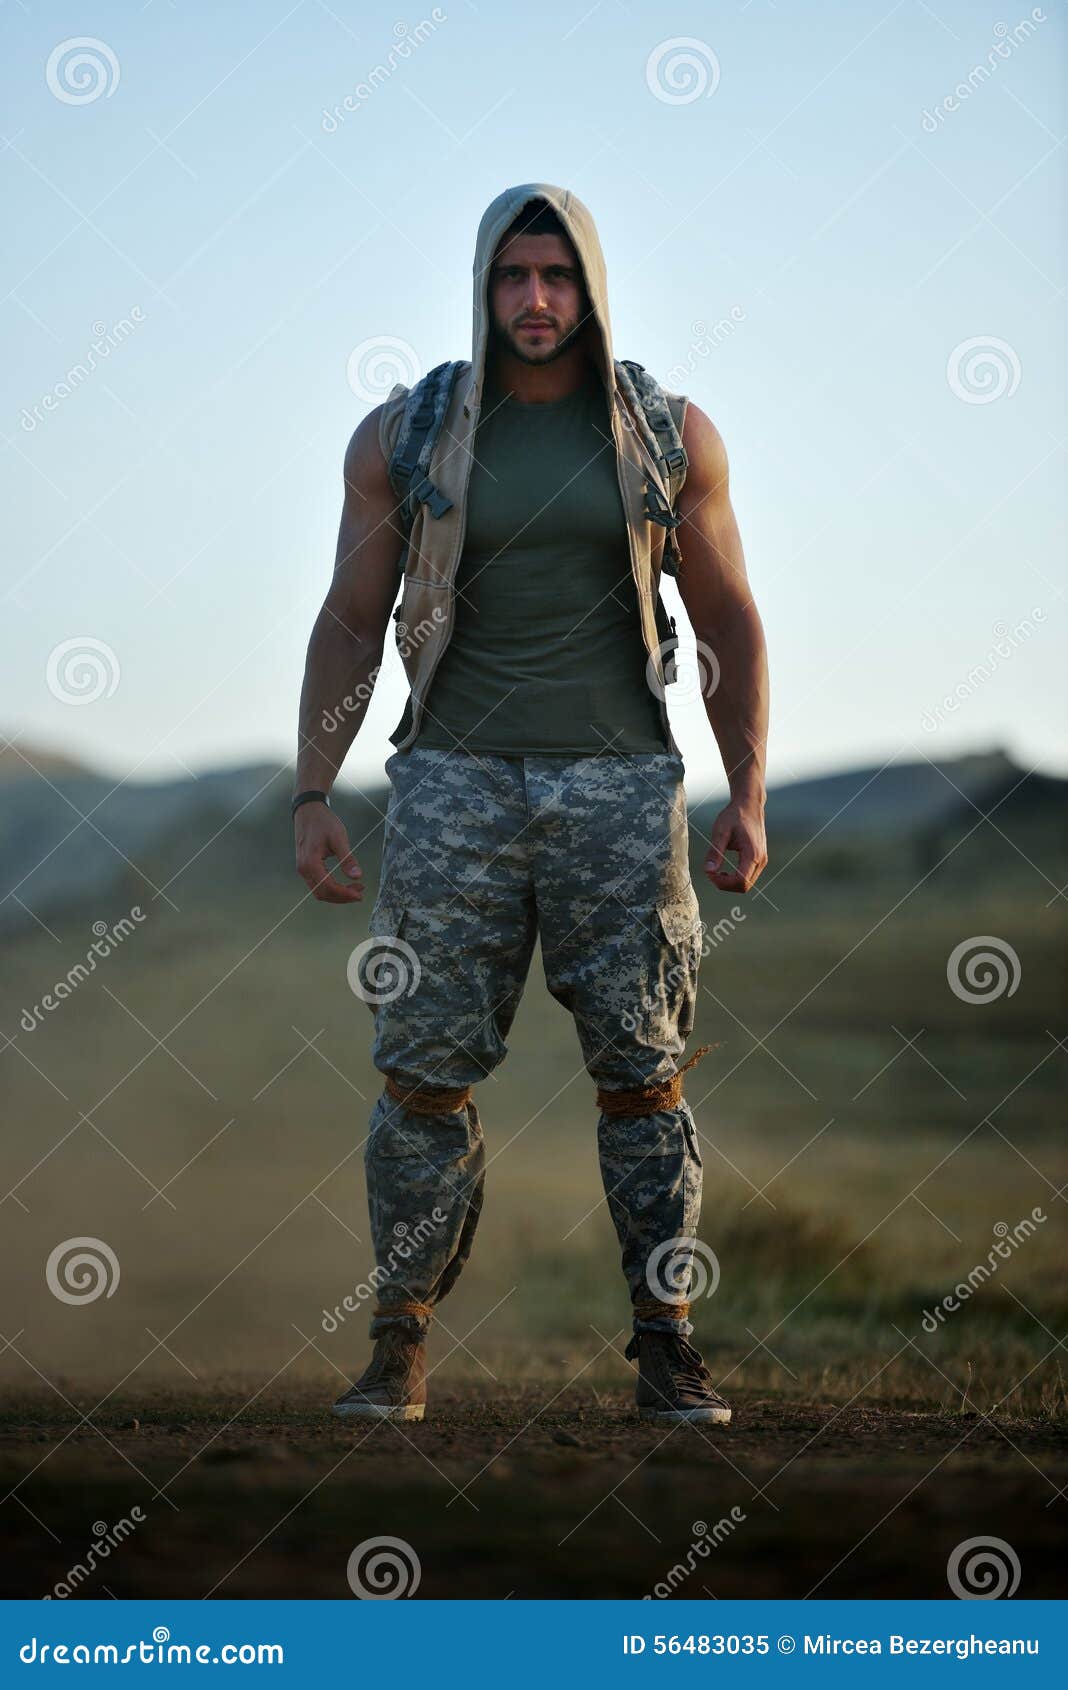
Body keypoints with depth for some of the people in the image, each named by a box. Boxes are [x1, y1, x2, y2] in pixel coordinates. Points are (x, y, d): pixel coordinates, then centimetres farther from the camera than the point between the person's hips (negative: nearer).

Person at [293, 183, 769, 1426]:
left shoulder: (670, 434, 3)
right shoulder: (402, 436, 3)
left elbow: (730, 621, 8)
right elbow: (348, 626, 7)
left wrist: (748, 797, 0)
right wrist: (311, 799, -1)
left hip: (619, 786, 0)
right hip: (454, 784, 0)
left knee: (642, 1074, -2)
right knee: (427, 1074, -3)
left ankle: (666, 1355, 5)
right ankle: (399, 1352, 7)